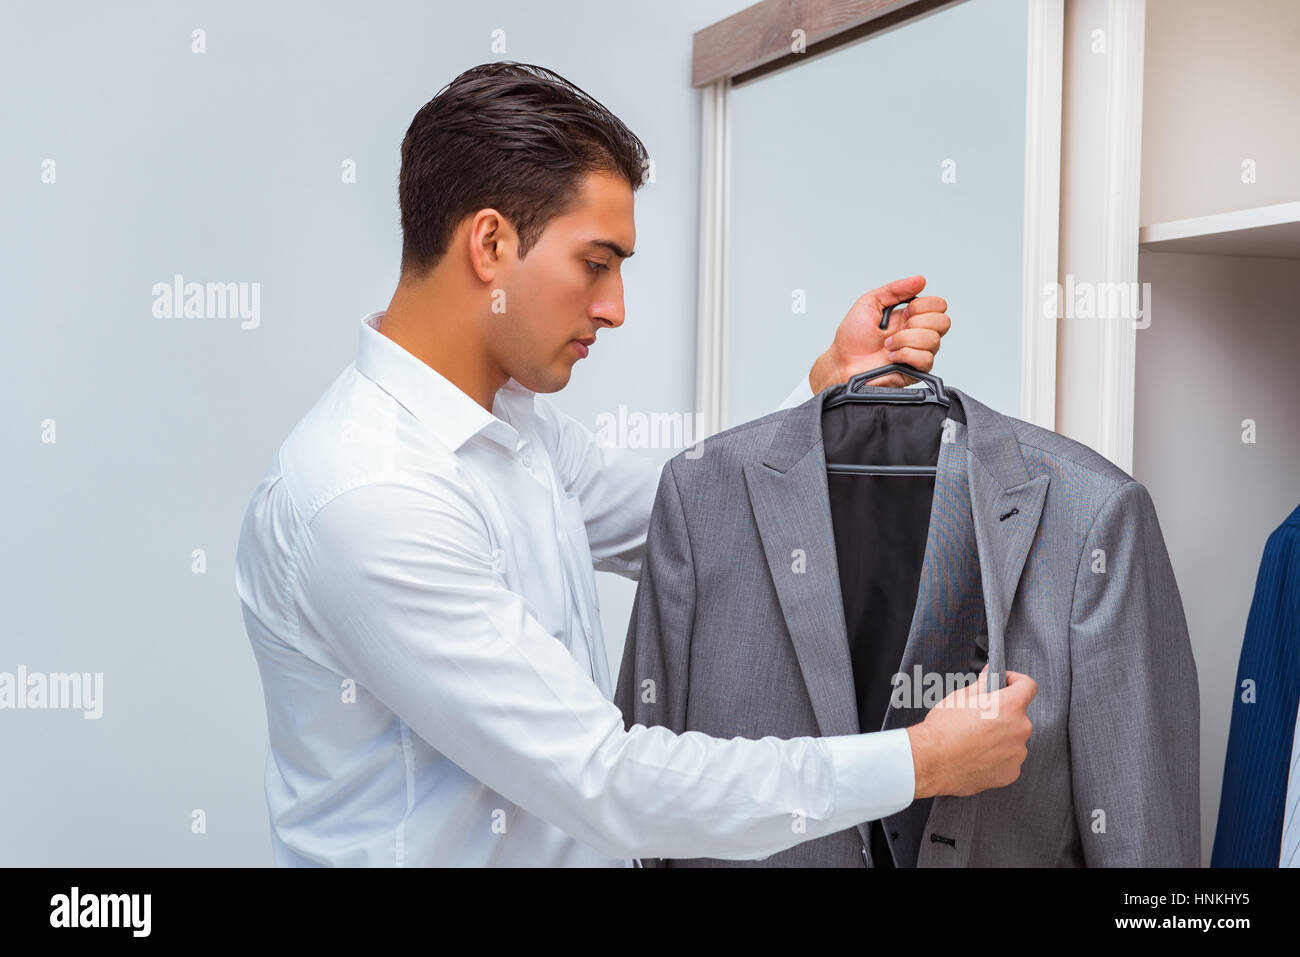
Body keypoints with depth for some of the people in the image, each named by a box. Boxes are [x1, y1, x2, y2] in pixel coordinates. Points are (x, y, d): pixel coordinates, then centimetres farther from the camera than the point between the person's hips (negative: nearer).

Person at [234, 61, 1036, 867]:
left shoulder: (513, 418, 1)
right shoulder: (364, 499, -27)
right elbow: (606, 783, -28)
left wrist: (833, 383, 0)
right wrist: (918, 762, -22)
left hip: (581, 848, 8)